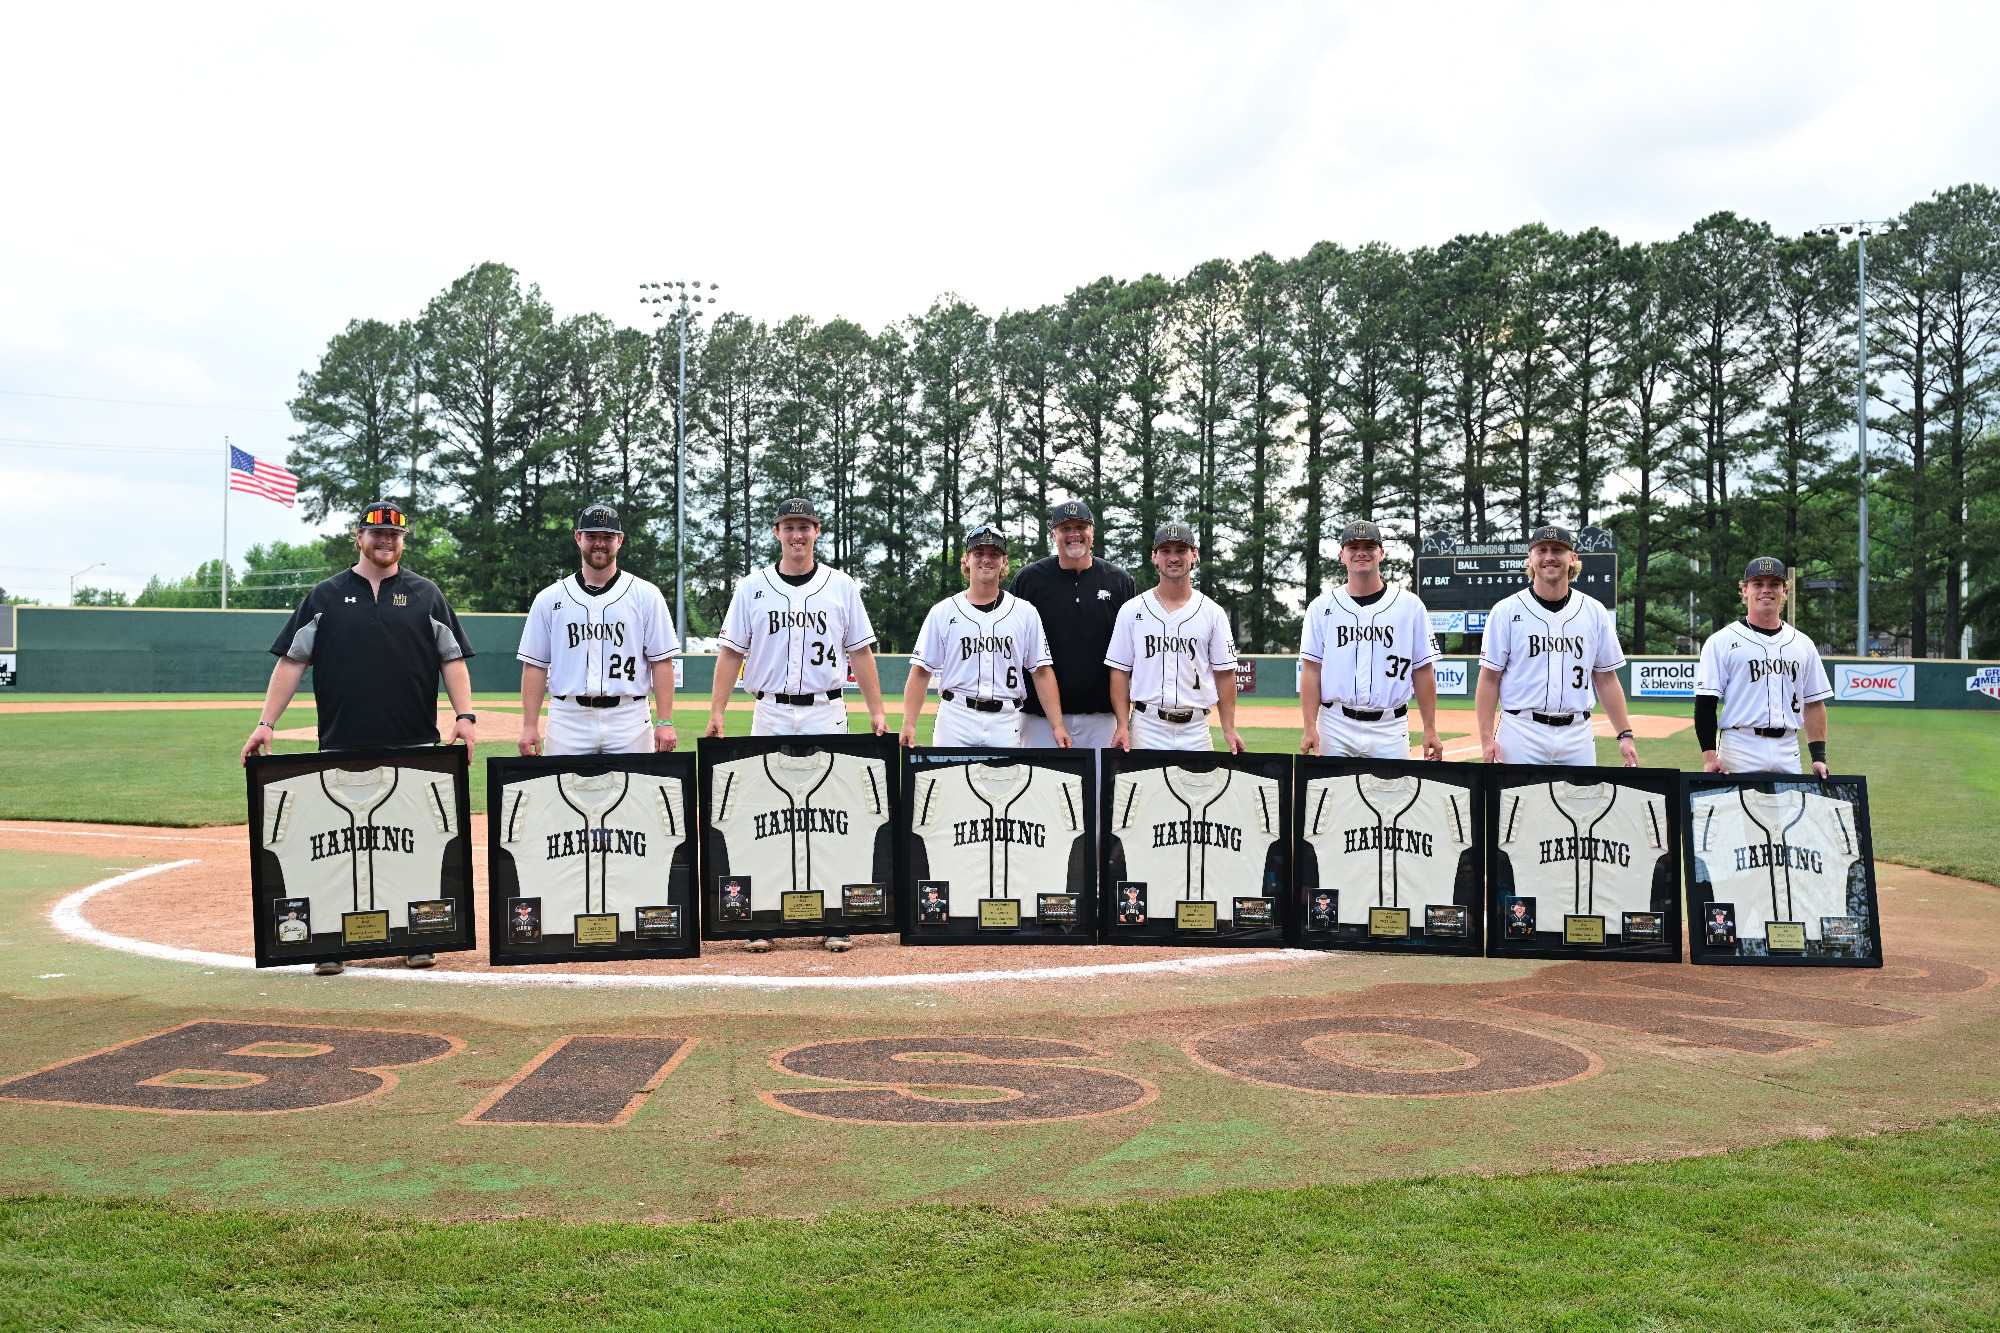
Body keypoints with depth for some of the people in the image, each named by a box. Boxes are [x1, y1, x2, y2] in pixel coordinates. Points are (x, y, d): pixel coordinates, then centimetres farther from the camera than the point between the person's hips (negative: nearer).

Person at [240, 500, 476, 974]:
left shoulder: (426, 595, 10)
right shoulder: (325, 596, 10)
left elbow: (452, 659, 7)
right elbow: (291, 661, 7)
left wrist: (465, 715, -7)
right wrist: (266, 723, -1)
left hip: (415, 747, 0)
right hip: (342, 747, 0)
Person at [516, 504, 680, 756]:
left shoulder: (646, 596, 6)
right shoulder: (549, 599, 10)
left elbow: (662, 660, 2)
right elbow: (535, 665, 8)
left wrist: (665, 722, -6)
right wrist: (530, 726, 1)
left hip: (629, 722, -1)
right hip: (568, 722, 1)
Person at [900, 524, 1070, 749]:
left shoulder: (1026, 613, 8)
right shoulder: (942, 612, 6)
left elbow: (1041, 671, 5)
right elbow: (921, 671, 3)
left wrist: (1057, 725, -4)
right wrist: (909, 725, -8)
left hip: (1006, 726, 1)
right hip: (955, 721, -1)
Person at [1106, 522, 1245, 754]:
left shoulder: (1213, 613, 8)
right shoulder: (1132, 611, 5)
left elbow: (1224, 673, 6)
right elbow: (1120, 671, 3)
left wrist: (1229, 729, -1)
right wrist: (1123, 726, -7)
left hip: (1196, 730, 1)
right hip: (1146, 729, -1)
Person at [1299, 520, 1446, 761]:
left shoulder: (1410, 606, 6)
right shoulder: (1322, 607, 6)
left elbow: (1423, 671, 5)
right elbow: (1311, 670, 1)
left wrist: (1430, 729, 0)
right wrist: (1310, 728, -8)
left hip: (1390, 731, 0)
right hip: (1335, 729, 0)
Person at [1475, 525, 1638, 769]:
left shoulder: (1595, 612, 9)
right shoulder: (1506, 611, -1)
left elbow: (1606, 678, 11)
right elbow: (1489, 678, -2)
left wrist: (1625, 735, 4)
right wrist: (1487, 737, -9)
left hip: (1578, 736, 3)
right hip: (1521, 736, -3)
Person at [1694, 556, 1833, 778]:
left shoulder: (1803, 644, 15)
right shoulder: (1721, 641, 1)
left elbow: (1814, 703, 15)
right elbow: (1705, 704, -4)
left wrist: (1819, 757, 6)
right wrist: (1709, 756, -14)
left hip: (1788, 755, 4)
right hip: (1739, 752, -4)